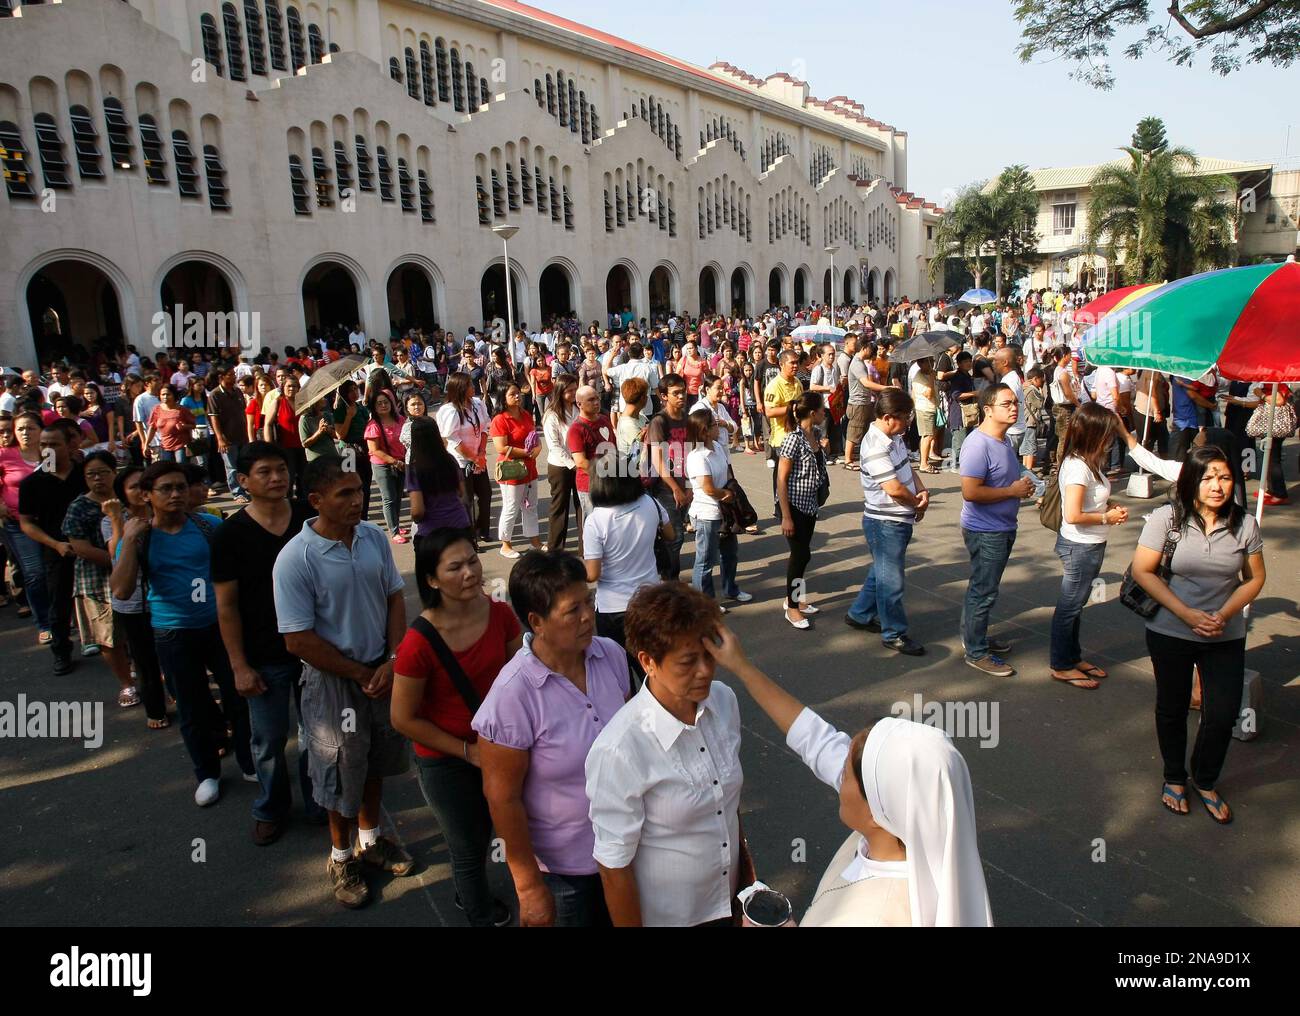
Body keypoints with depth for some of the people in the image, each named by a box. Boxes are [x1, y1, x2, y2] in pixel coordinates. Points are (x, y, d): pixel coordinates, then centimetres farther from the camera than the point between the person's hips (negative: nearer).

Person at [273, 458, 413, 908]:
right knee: (343, 770, 12)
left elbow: (394, 599, 2)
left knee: (376, 760, 22)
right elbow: (298, 641, -19)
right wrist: (360, 675, -14)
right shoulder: (295, 559, -22)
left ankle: (371, 839, 46)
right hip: (332, 680, -5)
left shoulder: (374, 537, -7)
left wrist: (392, 661, -9)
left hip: (382, 669, 5)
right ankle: (342, 857, 37)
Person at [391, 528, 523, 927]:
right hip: (444, 761, -4)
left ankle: (468, 895, 57)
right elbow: (404, 720, -18)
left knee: (482, 832, 27)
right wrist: (468, 751, -15)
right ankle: (482, 916, 47)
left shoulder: (501, 614, -16)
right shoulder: (419, 643, -29)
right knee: (470, 847, 18)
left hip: (497, 746, 4)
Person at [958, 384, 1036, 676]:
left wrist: (1023, 485, 3)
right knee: (983, 592, 0)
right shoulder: (978, 444, -23)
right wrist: (1013, 491, -20)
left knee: (983, 589, 21)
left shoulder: (1004, 439, 9)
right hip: (985, 531, -10)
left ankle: (976, 638, 36)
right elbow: (970, 492, -29)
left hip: (1002, 528, 10)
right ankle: (976, 652, 12)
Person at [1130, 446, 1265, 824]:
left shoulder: (1244, 523, -5)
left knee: (1223, 714, 3)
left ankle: (1205, 781, 30)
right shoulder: (1167, 518, -13)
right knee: (1172, 708, 15)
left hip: (1226, 637, 2)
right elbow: (1142, 571, -11)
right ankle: (1174, 777, 38)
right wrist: (1187, 614, -17)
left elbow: (1255, 579, 2)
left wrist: (1224, 614, -14)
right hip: (1170, 633, -2)